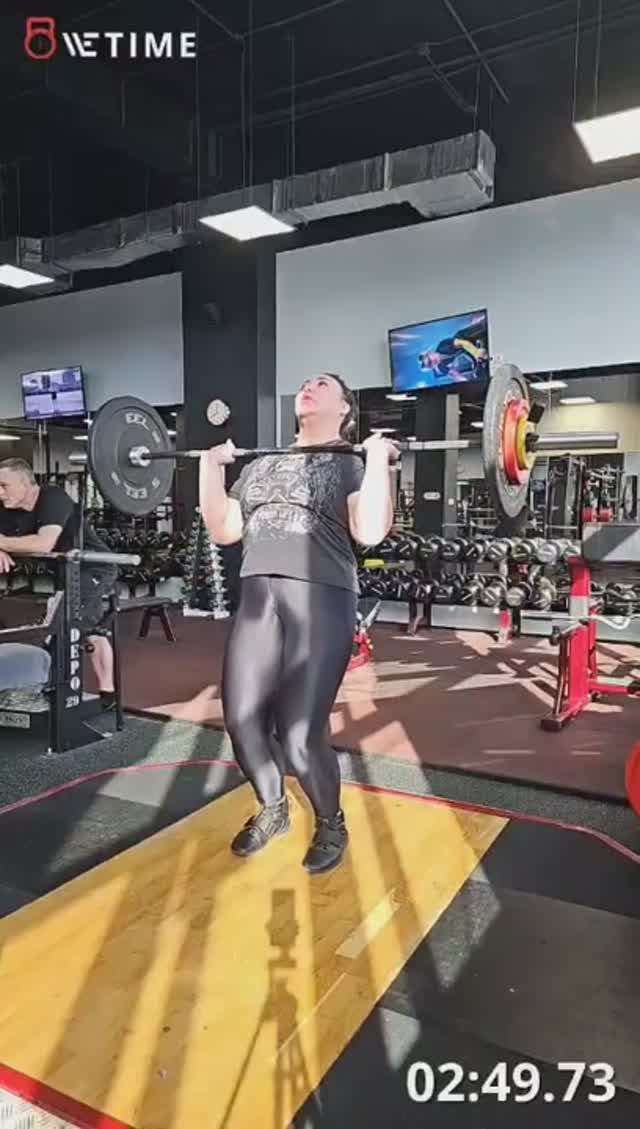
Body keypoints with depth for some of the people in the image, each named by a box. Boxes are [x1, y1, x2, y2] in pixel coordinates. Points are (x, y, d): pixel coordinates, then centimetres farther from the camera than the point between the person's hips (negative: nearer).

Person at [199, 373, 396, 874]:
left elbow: (371, 531, -10)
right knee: (242, 721, 2)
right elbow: (223, 530, 17)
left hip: (321, 599, -5)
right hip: (257, 597, 5)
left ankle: (331, 824, 22)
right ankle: (272, 808, 32)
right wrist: (211, 466, 16)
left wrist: (378, 459, -9)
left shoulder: (353, 463, 7)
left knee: (301, 734, -7)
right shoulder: (262, 464, 22)